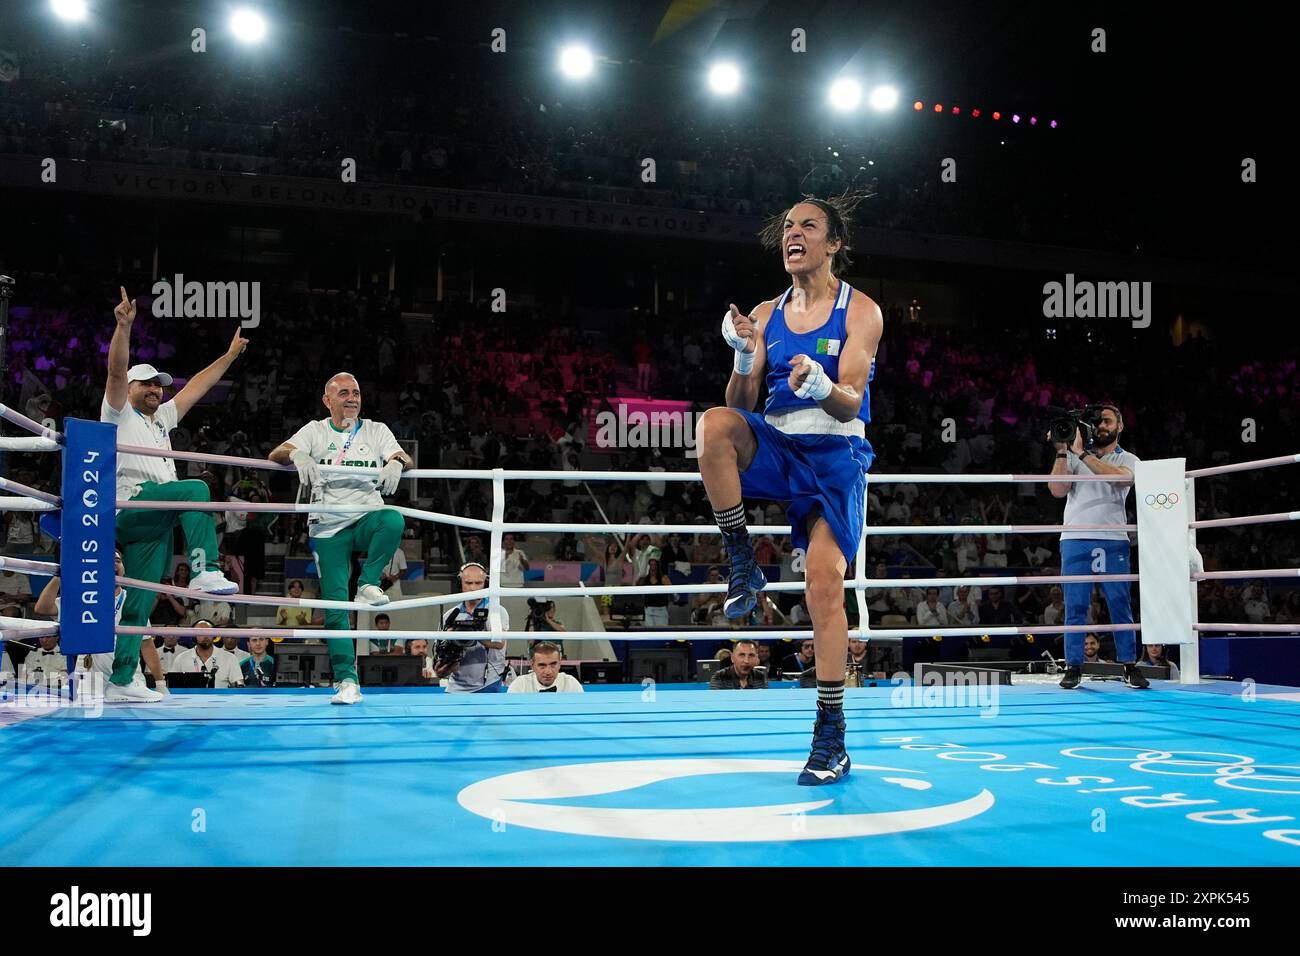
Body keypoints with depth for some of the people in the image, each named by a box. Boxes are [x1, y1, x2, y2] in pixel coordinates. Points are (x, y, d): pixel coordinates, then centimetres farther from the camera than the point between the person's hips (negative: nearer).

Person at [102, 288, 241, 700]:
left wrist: (230, 355, 30)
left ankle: (121, 678, -1)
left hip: (153, 522, 7)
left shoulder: (162, 417, 29)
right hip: (129, 504, -7)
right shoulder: (119, 414, 10)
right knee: (196, 488, -28)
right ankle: (205, 570, -36)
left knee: (140, 602, 0)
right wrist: (124, 325, -19)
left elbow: (197, 385, 30)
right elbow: (117, 371, -6)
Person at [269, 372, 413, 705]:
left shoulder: (376, 430, 10)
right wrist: (296, 454, -29)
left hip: (367, 518, 1)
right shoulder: (315, 431, 8)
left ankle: (368, 584, -17)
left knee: (393, 520, -35)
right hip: (328, 528, 0)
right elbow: (275, 454, -6)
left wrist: (398, 462, -29)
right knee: (335, 606, -7)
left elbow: (404, 458, -3)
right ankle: (346, 681, -3)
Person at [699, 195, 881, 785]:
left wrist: (821, 387, -35)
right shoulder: (765, 315, 10)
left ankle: (831, 737, -4)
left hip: (834, 453, -3)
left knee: (824, 587, -12)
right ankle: (742, 567, -18)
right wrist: (744, 358, -16)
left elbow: (850, 404, -13)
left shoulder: (860, 312, -2)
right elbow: (740, 402, 4)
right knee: (716, 425, -31)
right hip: (775, 447, 3)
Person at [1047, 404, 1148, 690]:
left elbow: (1119, 477, -13)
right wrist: (1062, 452, -4)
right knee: (1075, 606, -1)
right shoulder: (1073, 456, 15)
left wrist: (1082, 453, -14)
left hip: (1113, 541, -1)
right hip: (1075, 540, 1)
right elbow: (1057, 489, 1)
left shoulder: (1128, 460, 11)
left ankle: (1130, 666, 6)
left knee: (1120, 605, 0)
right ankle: (1073, 667, 3)